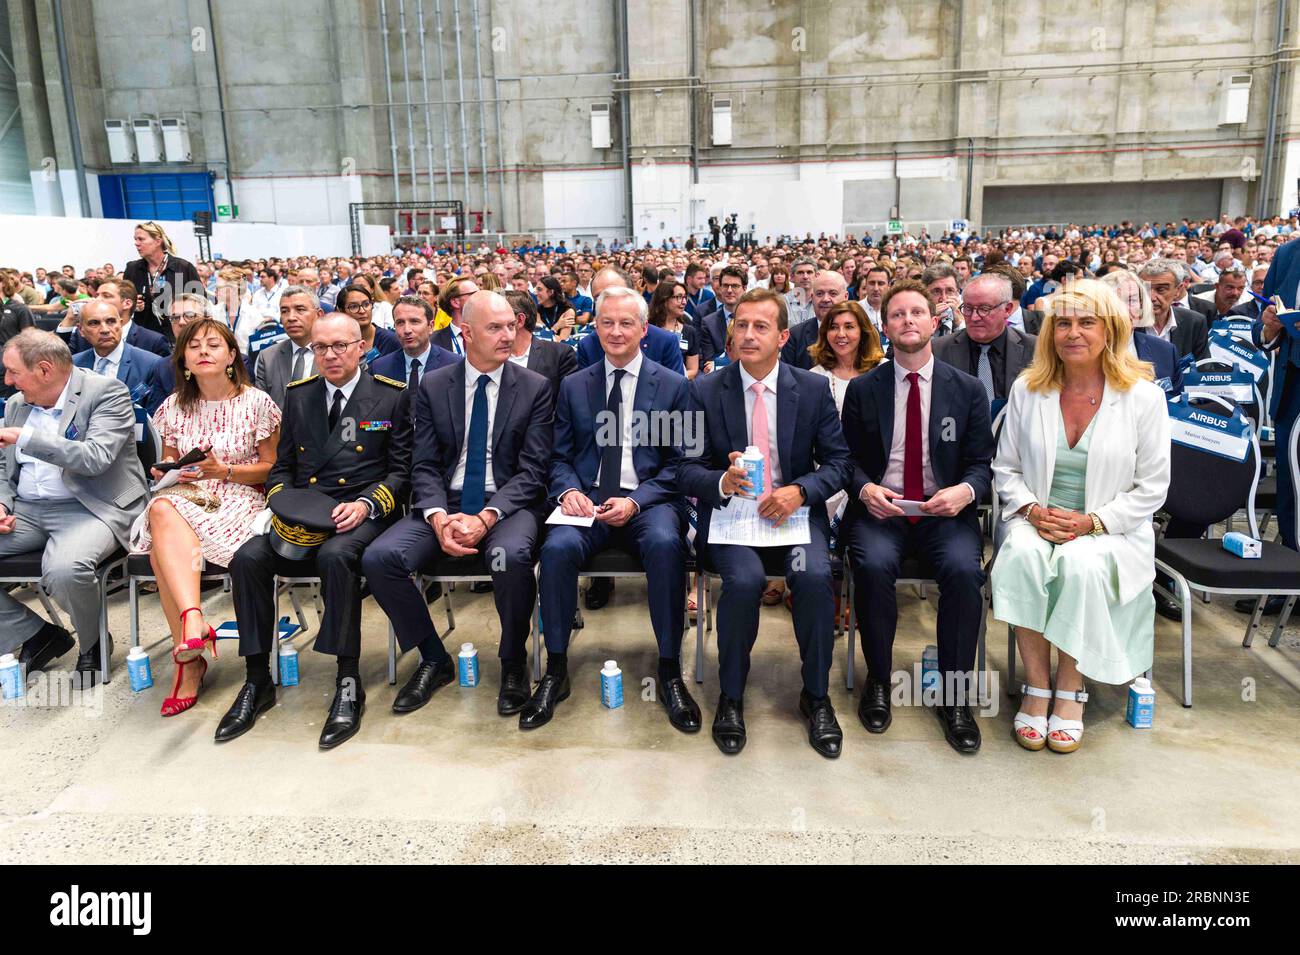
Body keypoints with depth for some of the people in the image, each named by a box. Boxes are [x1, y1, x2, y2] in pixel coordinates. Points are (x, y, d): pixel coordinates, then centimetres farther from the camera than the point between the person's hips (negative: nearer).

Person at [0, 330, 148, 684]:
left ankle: (94, 643, -2)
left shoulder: (106, 391, -7)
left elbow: (96, 458, -20)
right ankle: (38, 635, 7)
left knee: (63, 570, -35)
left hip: (87, 508, -7)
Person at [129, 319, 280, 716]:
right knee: (162, 508, -35)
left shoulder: (256, 402, 2)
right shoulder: (173, 407, 14)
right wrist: (167, 475, -2)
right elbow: (168, 466, 22)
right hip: (188, 496, 4)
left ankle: (187, 656, -28)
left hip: (240, 501, -4)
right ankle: (193, 620, -46)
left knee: (163, 545, -32)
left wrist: (224, 470, -12)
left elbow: (272, 468, 2)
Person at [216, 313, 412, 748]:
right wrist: (281, 501, -1)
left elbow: (401, 470, 1)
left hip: (360, 515, -4)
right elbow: (282, 466, 20)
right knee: (248, 558, -23)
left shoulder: (392, 397, 5)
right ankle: (258, 680, -10)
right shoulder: (297, 395, 18)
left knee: (336, 556, -36)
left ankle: (348, 683, -26)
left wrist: (366, 504, -16)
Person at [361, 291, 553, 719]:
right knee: (378, 557, -21)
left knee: (511, 555, -36)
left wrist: (487, 517, -20)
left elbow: (532, 470, -4)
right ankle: (434, 659, 1)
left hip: (507, 504, -2)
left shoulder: (535, 387, 2)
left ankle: (513, 664, -8)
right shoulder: (432, 386, 8)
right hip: (444, 505, 3)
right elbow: (425, 466, 4)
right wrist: (438, 518, -17)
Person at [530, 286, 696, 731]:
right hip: (587, 500, 2)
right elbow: (560, 456, 14)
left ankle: (669, 672, -19)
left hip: (648, 502, -1)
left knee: (665, 544, -35)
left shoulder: (673, 386, 7)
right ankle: (555, 670, -13)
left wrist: (636, 501, -14)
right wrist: (568, 490, -9)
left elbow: (678, 462, 1)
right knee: (557, 548, -31)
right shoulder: (574, 386, 14)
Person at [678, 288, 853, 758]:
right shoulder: (705, 390, 2)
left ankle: (816, 696, -4)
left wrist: (799, 490, -15)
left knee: (815, 576, -28)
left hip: (795, 511, 1)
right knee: (745, 579, -30)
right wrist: (722, 482, -21)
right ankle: (731, 696, -5)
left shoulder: (814, 389, 4)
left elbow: (838, 462, 5)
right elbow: (687, 470, 2)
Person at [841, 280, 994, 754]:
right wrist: (865, 488, -14)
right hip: (879, 509, 0)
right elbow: (847, 459, 8)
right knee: (874, 565, -31)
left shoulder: (968, 389, 8)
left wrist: (965, 491, -15)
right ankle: (878, 680, -8)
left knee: (964, 569, -29)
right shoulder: (862, 389, 7)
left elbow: (982, 463, 7)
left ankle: (954, 694, -9)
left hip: (945, 510, 1)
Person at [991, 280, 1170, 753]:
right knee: (1021, 556, -33)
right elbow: (1005, 469, 9)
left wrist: (1091, 522, -13)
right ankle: (1036, 686, -19)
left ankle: (1070, 690, -13)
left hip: (1110, 531, -1)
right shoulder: (1027, 390, 3)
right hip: (1036, 521, 2)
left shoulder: (1143, 396, -2)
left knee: (1081, 566, -35)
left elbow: (1151, 489, -1)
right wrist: (1034, 510, -10)